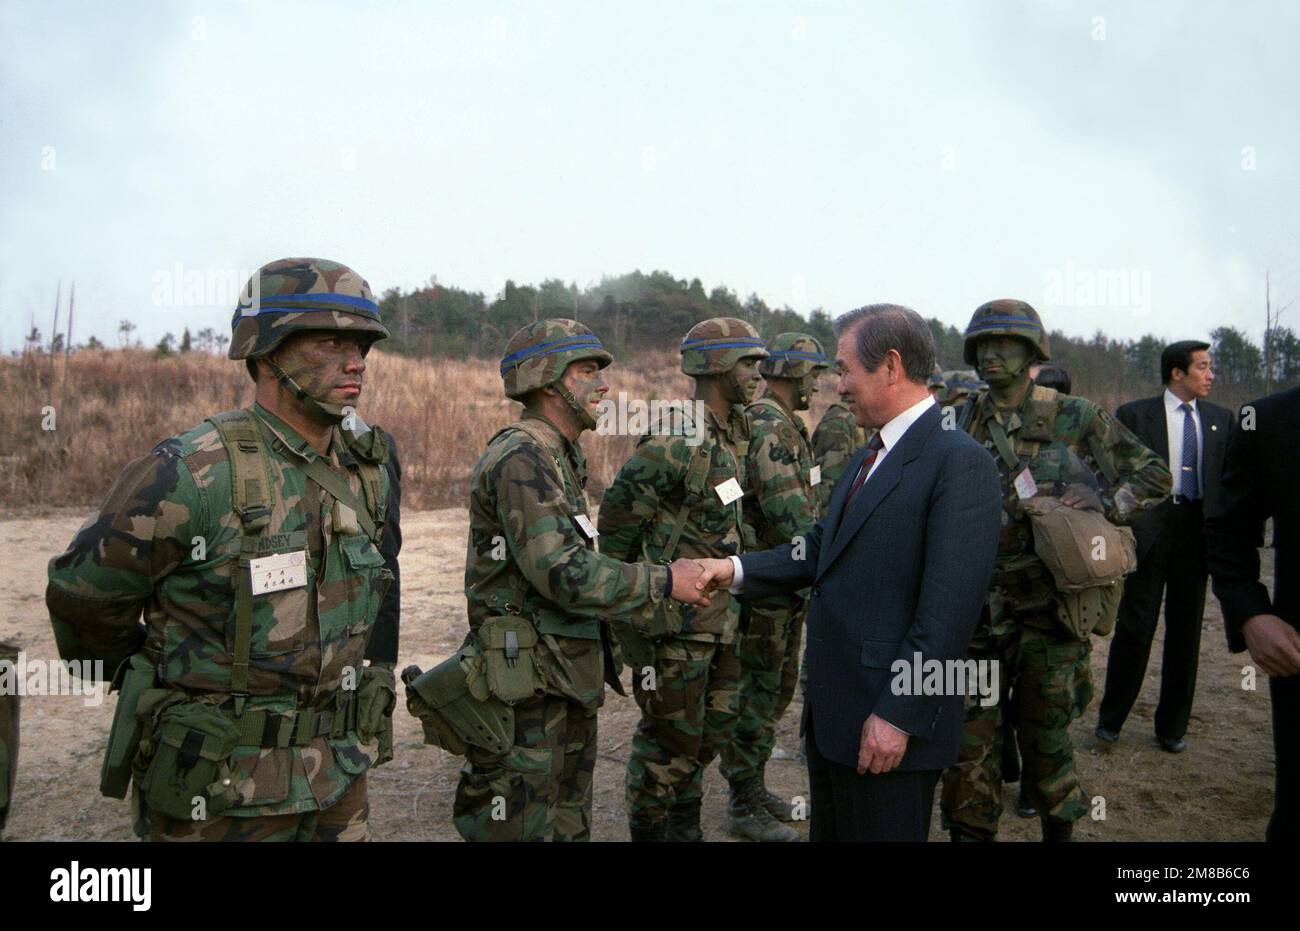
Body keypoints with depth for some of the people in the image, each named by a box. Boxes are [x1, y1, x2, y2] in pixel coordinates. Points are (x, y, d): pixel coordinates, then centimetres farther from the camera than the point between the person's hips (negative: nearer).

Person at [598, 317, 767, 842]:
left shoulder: (733, 435, 9)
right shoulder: (674, 443, -20)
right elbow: (617, 520, -15)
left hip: (720, 618, 9)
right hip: (679, 623, -9)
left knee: (712, 730, 20)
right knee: (670, 737, 5)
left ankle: (684, 828, 38)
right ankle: (649, 829, 25)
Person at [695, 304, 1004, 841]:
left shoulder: (959, 463, -17)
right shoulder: (869, 458, 14)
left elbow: (949, 608, -22)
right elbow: (821, 550, 12)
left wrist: (900, 715, -21)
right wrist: (737, 569, -1)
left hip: (888, 722, -9)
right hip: (830, 712, 9)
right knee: (828, 831, 22)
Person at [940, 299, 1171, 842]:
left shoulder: (1074, 418, -1)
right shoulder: (962, 421, 5)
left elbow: (1154, 475, 4)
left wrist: (1107, 502, -13)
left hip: (1049, 606, -2)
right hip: (979, 606, 2)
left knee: (1045, 735, 11)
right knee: (970, 735, 5)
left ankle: (1059, 828, 33)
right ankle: (970, 831, 22)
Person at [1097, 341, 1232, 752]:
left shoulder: (1220, 419, 10)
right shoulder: (1133, 415, -1)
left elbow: (1228, 479, 12)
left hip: (1197, 532, 4)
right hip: (1147, 531, -4)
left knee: (1186, 632, 10)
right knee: (1135, 627, -2)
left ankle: (1172, 727, 23)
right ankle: (1110, 718, 13)